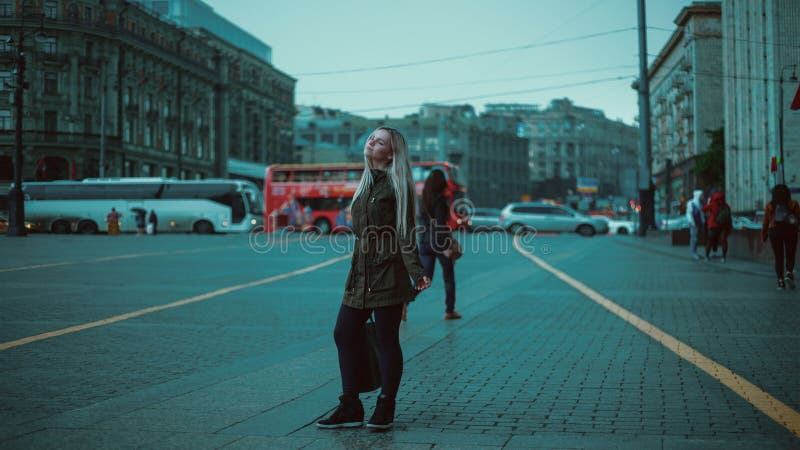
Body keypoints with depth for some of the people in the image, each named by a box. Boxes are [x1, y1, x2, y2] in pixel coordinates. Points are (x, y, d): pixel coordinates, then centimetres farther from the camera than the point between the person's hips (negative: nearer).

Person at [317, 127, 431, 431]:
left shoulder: (396, 185, -5)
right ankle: (350, 408, 14)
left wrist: (417, 273, -19)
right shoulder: (365, 184, 17)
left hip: (388, 273, -8)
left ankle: (385, 410, 10)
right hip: (361, 273, 8)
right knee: (344, 335, 5)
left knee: (386, 340, -1)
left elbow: (405, 233, -11)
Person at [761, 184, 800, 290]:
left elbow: (765, 222, 2)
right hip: (790, 231, -1)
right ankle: (789, 273, -14)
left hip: (774, 232, 1)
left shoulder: (769, 206, 1)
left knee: (778, 257, 8)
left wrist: (763, 236, 9)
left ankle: (780, 280, 1)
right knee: (790, 255, 11)